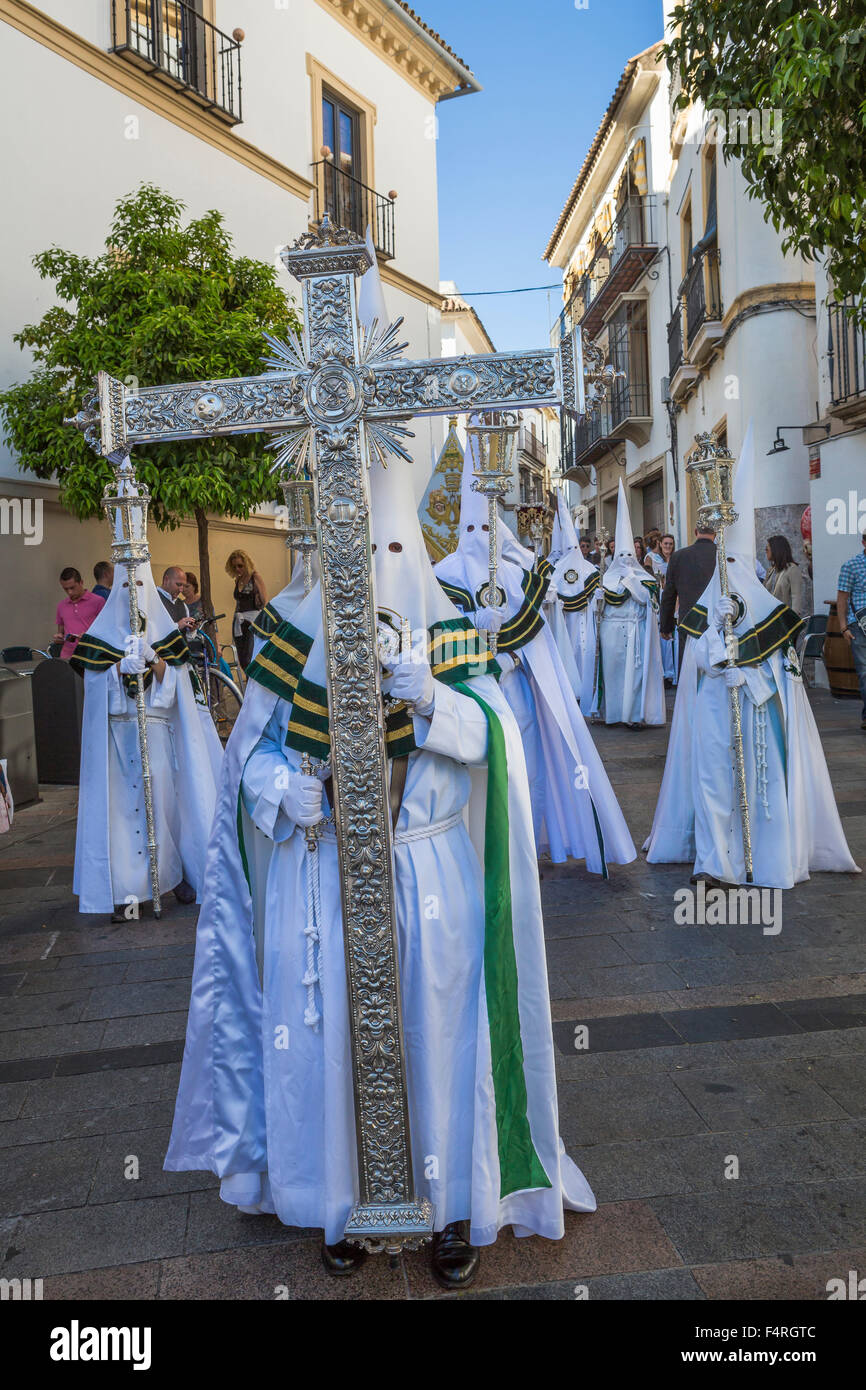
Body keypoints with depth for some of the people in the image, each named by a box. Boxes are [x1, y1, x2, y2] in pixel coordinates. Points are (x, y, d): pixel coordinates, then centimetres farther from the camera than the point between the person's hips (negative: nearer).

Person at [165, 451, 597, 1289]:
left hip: (430, 880, 0)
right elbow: (253, 744, 6)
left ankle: (453, 1204, 28)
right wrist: (280, 788, -15)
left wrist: (434, 698, -26)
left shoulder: (446, 636, -1)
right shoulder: (304, 639, -1)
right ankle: (342, 1200, 32)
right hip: (324, 879, 1)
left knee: (434, 1028, 7)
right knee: (329, 1034, 8)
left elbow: (497, 739, -8)